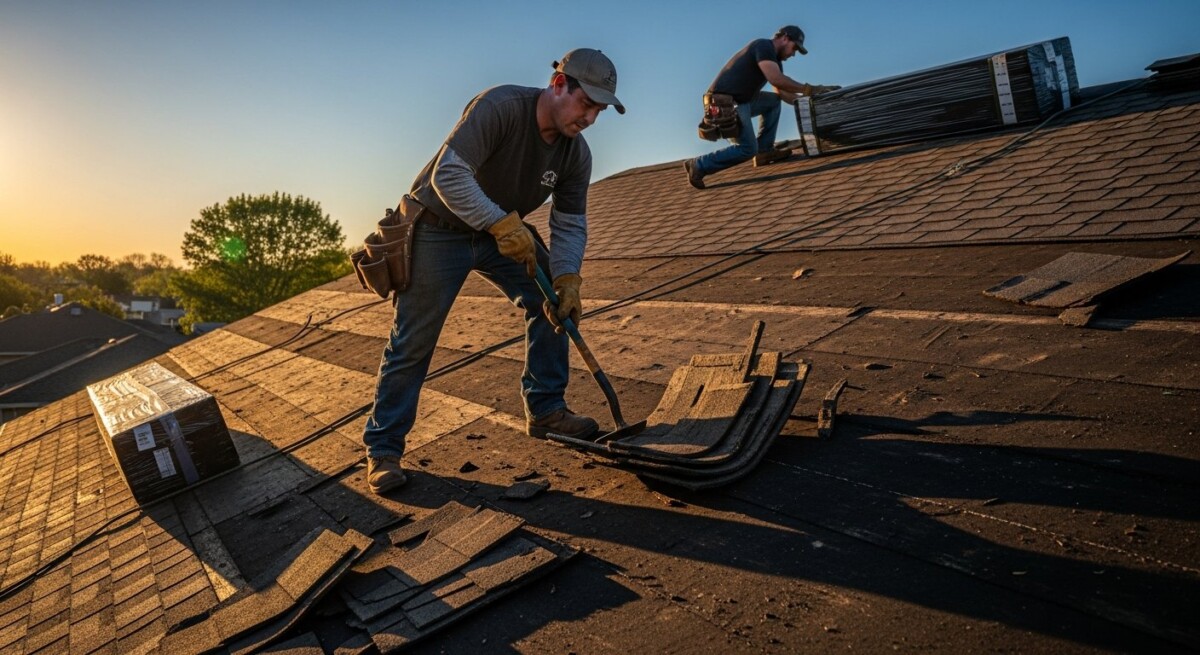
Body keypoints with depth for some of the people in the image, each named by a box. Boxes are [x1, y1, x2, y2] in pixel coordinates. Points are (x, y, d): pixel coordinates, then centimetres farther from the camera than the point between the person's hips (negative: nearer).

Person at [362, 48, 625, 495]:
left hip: (505, 230, 7)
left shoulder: (576, 154, -8)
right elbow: (447, 175, -34)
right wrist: (503, 224, -39)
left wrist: (567, 279, -18)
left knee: (554, 304, -3)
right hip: (439, 228, -6)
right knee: (413, 342, -5)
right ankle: (382, 447, 9)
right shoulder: (501, 106, -28)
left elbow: (570, 225, -3)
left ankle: (545, 411, 11)